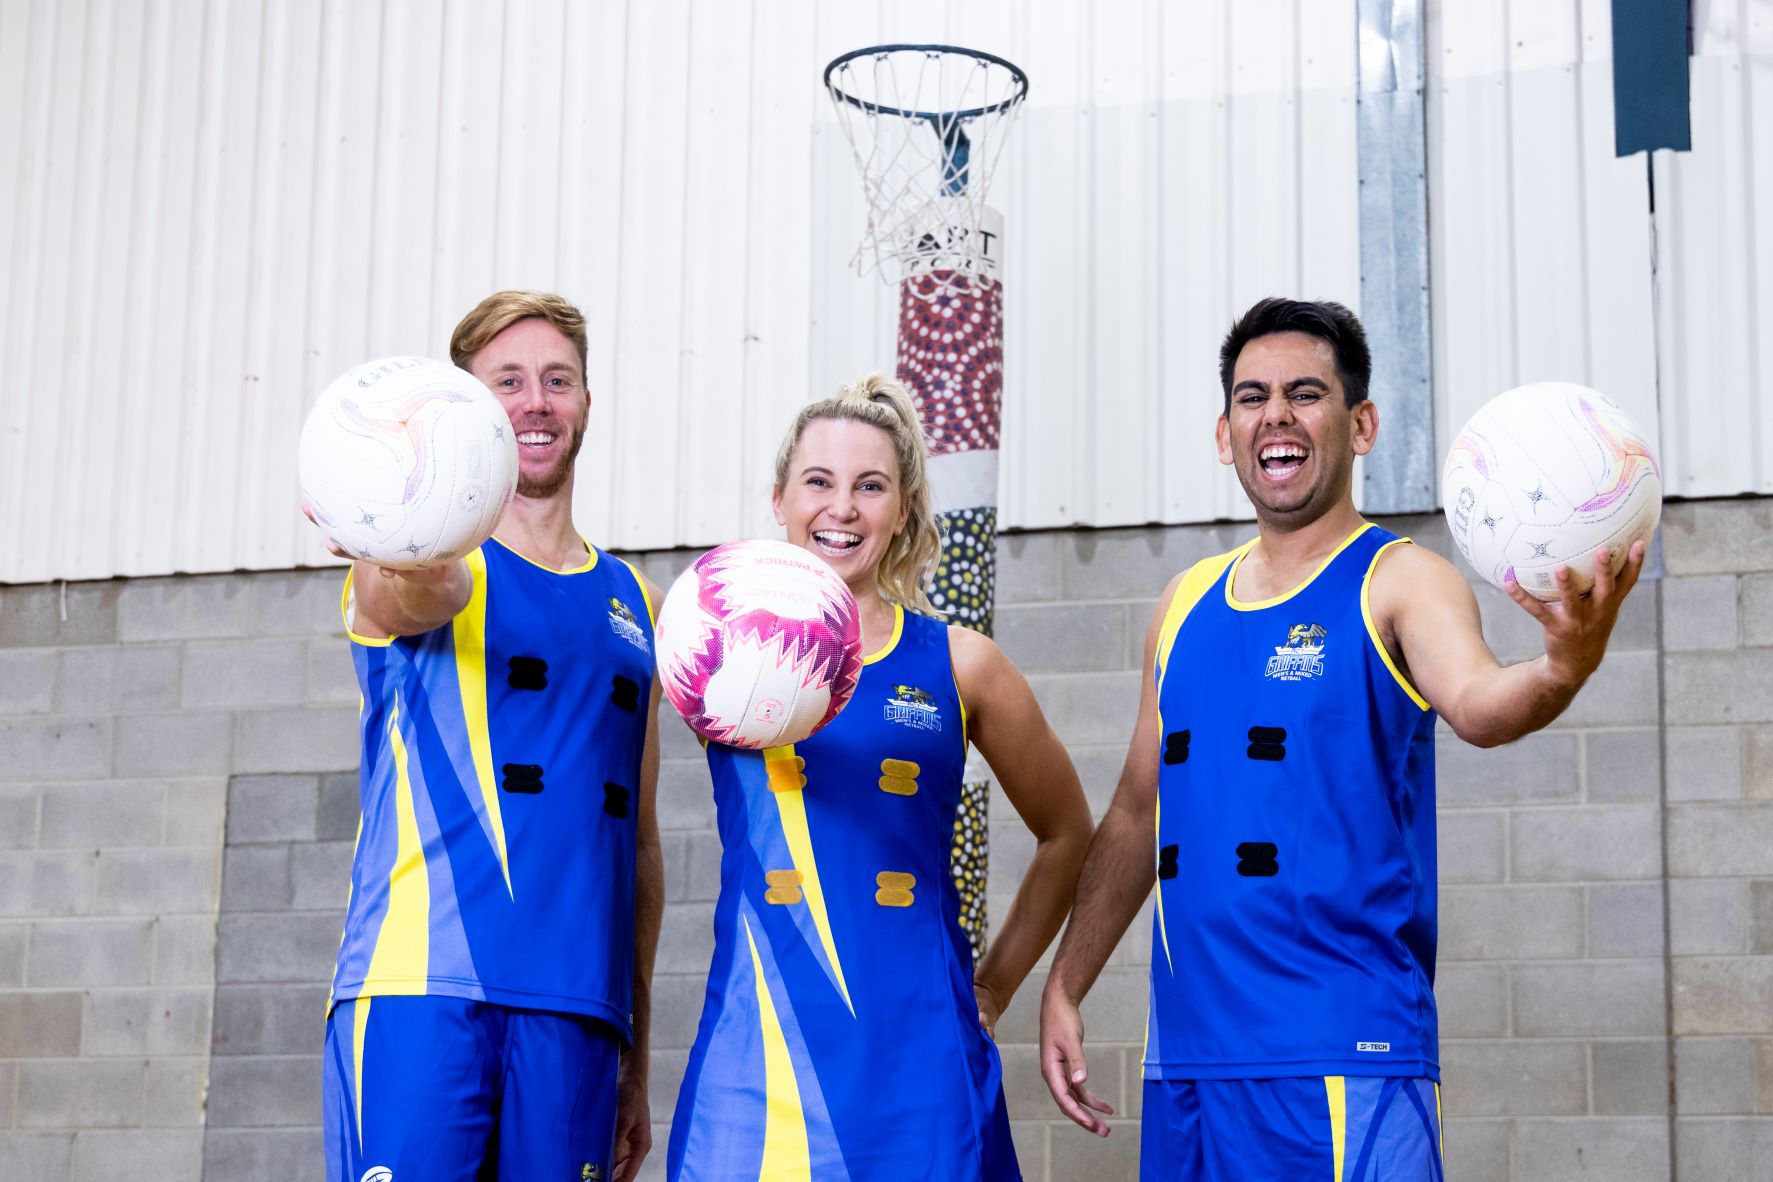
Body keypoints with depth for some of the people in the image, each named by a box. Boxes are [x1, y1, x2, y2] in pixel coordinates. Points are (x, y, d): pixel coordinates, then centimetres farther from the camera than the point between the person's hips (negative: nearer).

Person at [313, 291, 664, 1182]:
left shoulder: (636, 606, 19)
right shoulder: (439, 567, 4)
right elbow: (412, 599, -23)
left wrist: (635, 1056, 19)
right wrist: (402, 552, -48)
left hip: (576, 1015, 5)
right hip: (417, 995, -4)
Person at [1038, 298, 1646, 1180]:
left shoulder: (1400, 581, -3)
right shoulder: (1186, 603, 13)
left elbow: (1476, 703, -23)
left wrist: (1564, 667, -45)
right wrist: (1063, 988, 15)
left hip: (1343, 1058, -5)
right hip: (1186, 1056, 6)